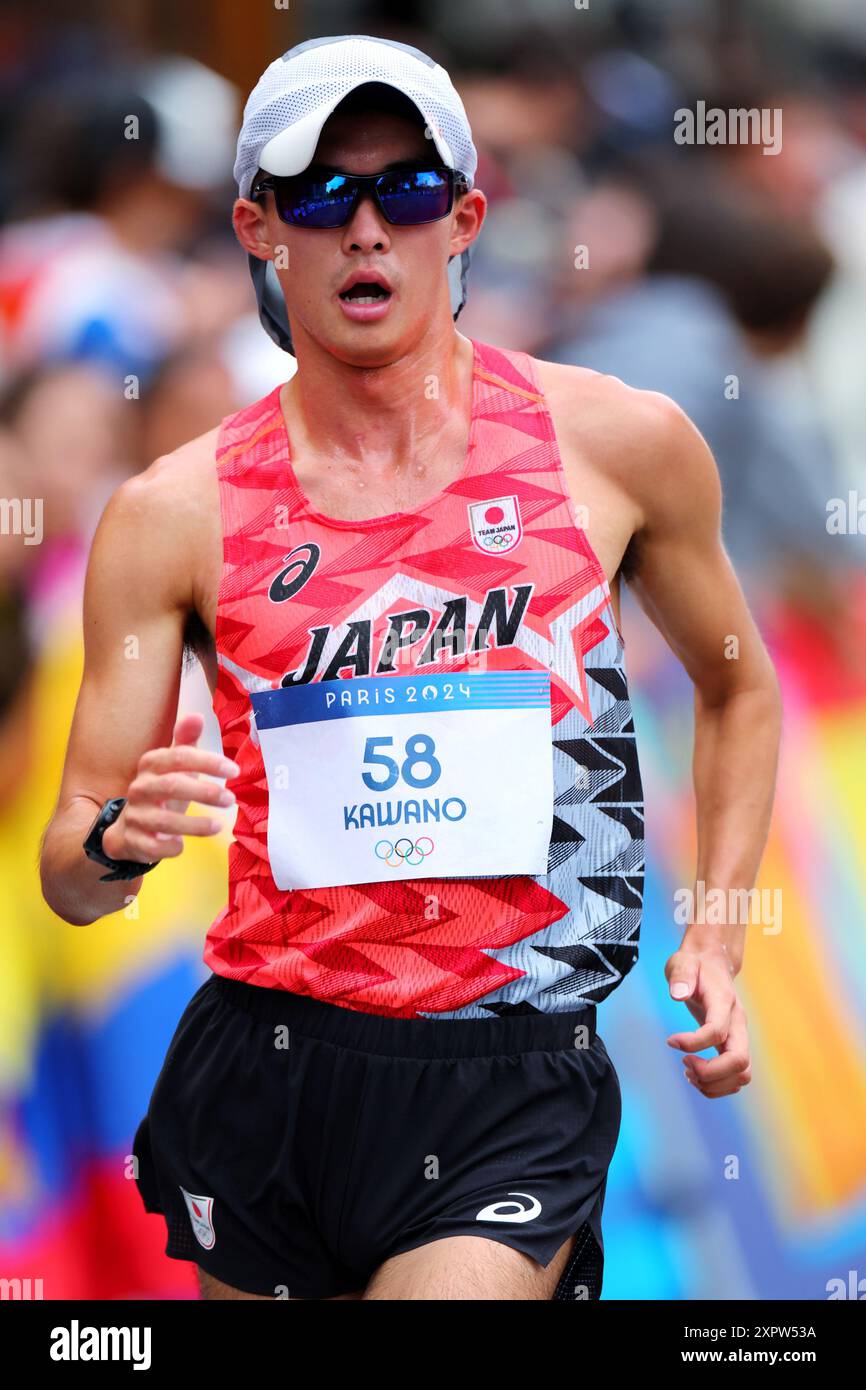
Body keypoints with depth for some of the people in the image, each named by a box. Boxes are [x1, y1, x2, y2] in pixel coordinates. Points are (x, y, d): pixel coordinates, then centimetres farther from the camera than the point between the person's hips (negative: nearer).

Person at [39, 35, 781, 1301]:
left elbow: (736, 688, 19)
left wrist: (716, 939, 8)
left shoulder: (619, 443, 2)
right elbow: (69, 878, 3)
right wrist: (119, 840, -20)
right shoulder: (173, 515, 1)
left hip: (513, 1088, -2)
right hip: (262, 1079, 2)